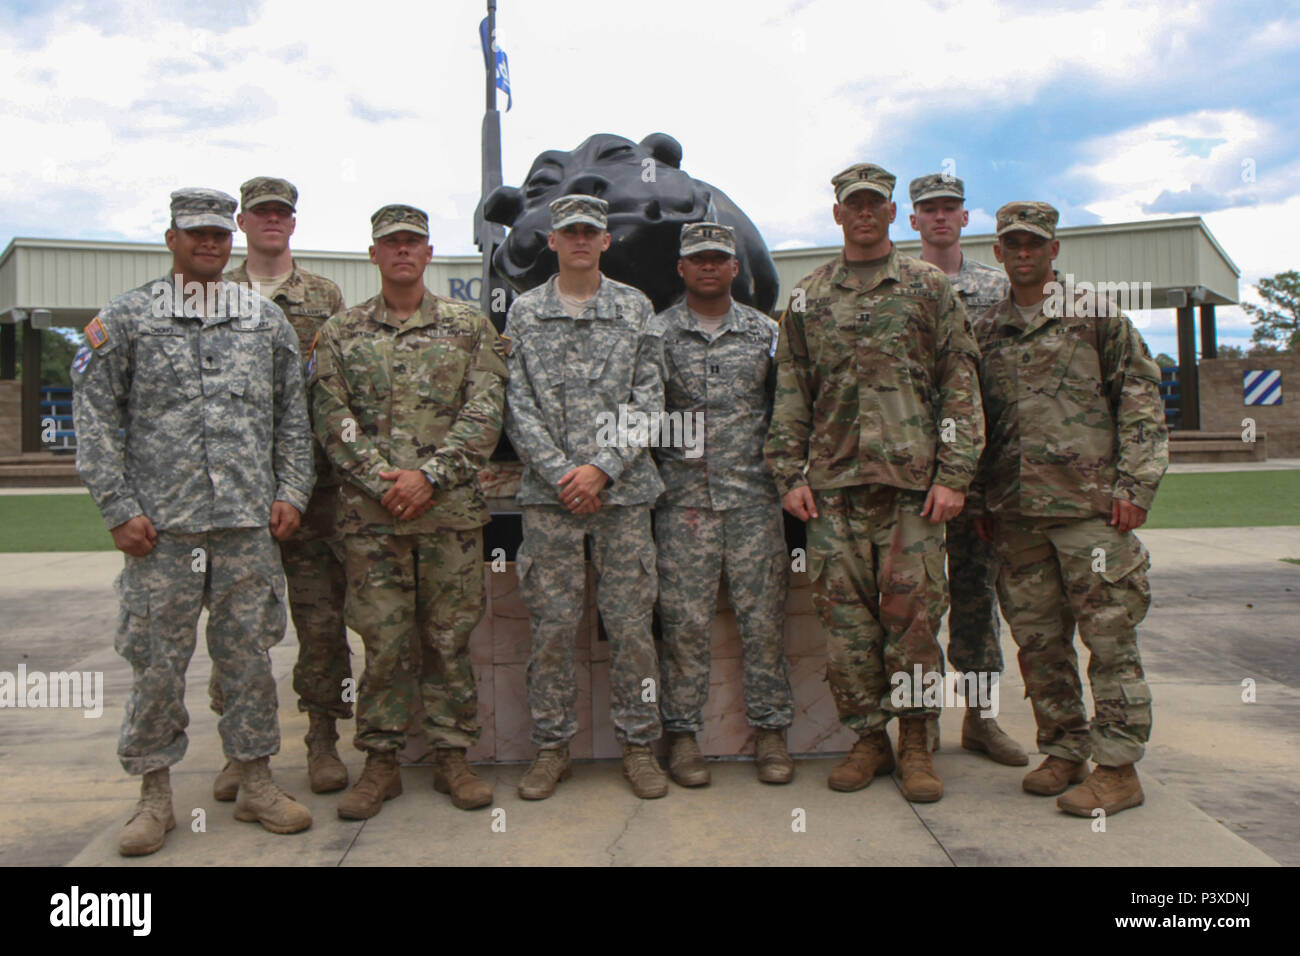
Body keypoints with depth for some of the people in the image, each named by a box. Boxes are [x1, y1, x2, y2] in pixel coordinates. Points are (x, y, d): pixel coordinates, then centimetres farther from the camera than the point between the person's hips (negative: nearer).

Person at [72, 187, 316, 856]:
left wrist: (292, 492, 4)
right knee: (157, 660, 4)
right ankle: (154, 794, 19)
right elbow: (95, 418, 2)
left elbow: (292, 416, 14)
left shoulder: (269, 319, 12)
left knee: (249, 653, 8)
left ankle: (255, 782, 21)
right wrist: (119, 509, -5)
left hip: (251, 524, 2)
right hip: (161, 525, -2)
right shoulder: (125, 318, 5)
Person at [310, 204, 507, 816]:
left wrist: (429, 474, -13)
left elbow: (484, 413, -2)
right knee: (383, 640, 4)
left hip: (452, 509, 0)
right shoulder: (340, 334, 10)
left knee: (449, 637, 6)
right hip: (370, 513, 1)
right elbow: (333, 420, 2)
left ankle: (452, 756, 18)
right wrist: (382, 480, -12)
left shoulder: (470, 326, 7)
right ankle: (381, 762, 17)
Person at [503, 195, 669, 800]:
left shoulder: (635, 309, 7)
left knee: (630, 621, 3)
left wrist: (602, 467, -10)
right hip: (548, 490, 0)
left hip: (623, 488, 0)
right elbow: (518, 408, 2)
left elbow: (649, 399, 1)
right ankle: (551, 746, 18)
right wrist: (562, 475, -9)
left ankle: (638, 743, 16)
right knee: (552, 624, 4)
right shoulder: (524, 313, 8)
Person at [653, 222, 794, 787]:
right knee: (685, 619, 1)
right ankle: (682, 734, 12)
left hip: (754, 496, 1)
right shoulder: (658, 334, 6)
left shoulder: (765, 332, 10)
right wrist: (654, 470, -2)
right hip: (683, 500, -1)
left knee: (763, 616, 3)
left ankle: (770, 730, 14)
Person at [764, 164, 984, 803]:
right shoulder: (807, 299, 14)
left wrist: (954, 475, -5)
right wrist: (789, 475, 4)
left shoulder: (929, 288, 9)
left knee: (912, 609, -1)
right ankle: (867, 738, 17)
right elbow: (790, 395, 13)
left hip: (913, 478, -2)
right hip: (833, 484, 2)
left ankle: (914, 742, 14)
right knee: (844, 612, 3)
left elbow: (961, 385, 4)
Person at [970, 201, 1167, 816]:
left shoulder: (1096, 315, 4)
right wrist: (979, 498, 11)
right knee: (1037, 640, 9)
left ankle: (1118, 768, 8)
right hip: (1015, 512, 4)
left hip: (1091, 505, -4)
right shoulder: (985, 332, 14)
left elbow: (1142, 398, 0)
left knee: (1109, 636, -1)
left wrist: (1134, 484, -9)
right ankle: (1065, 751, 23)